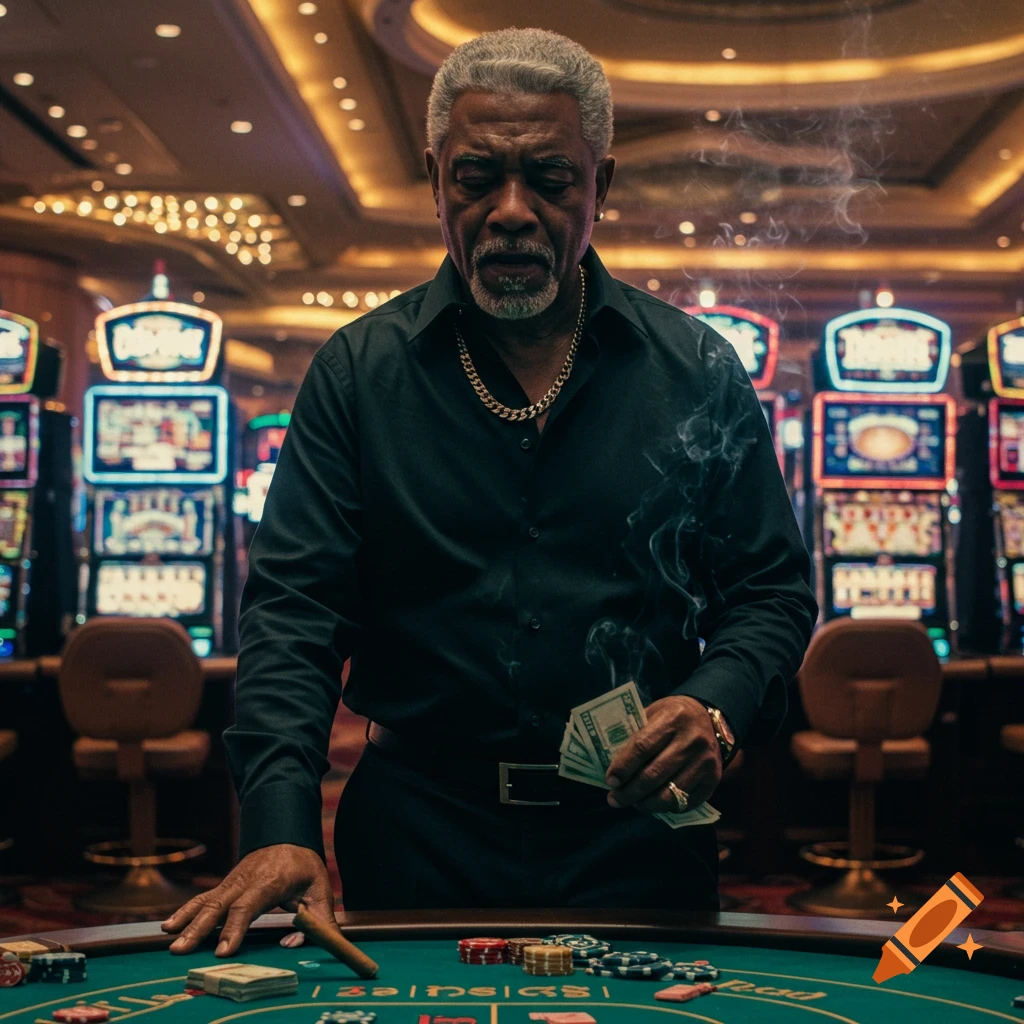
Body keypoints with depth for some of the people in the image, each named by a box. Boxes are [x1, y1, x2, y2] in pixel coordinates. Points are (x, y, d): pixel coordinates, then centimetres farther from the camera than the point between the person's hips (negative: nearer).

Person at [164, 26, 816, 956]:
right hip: (419, 833, 0)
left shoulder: (698, 373, 2)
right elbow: (293, 603, -6)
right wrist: (282, 828, -19)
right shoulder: (358, 372, 0)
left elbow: (773, 589, 6)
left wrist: (718, 706, -15)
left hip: (635, 837, 1)